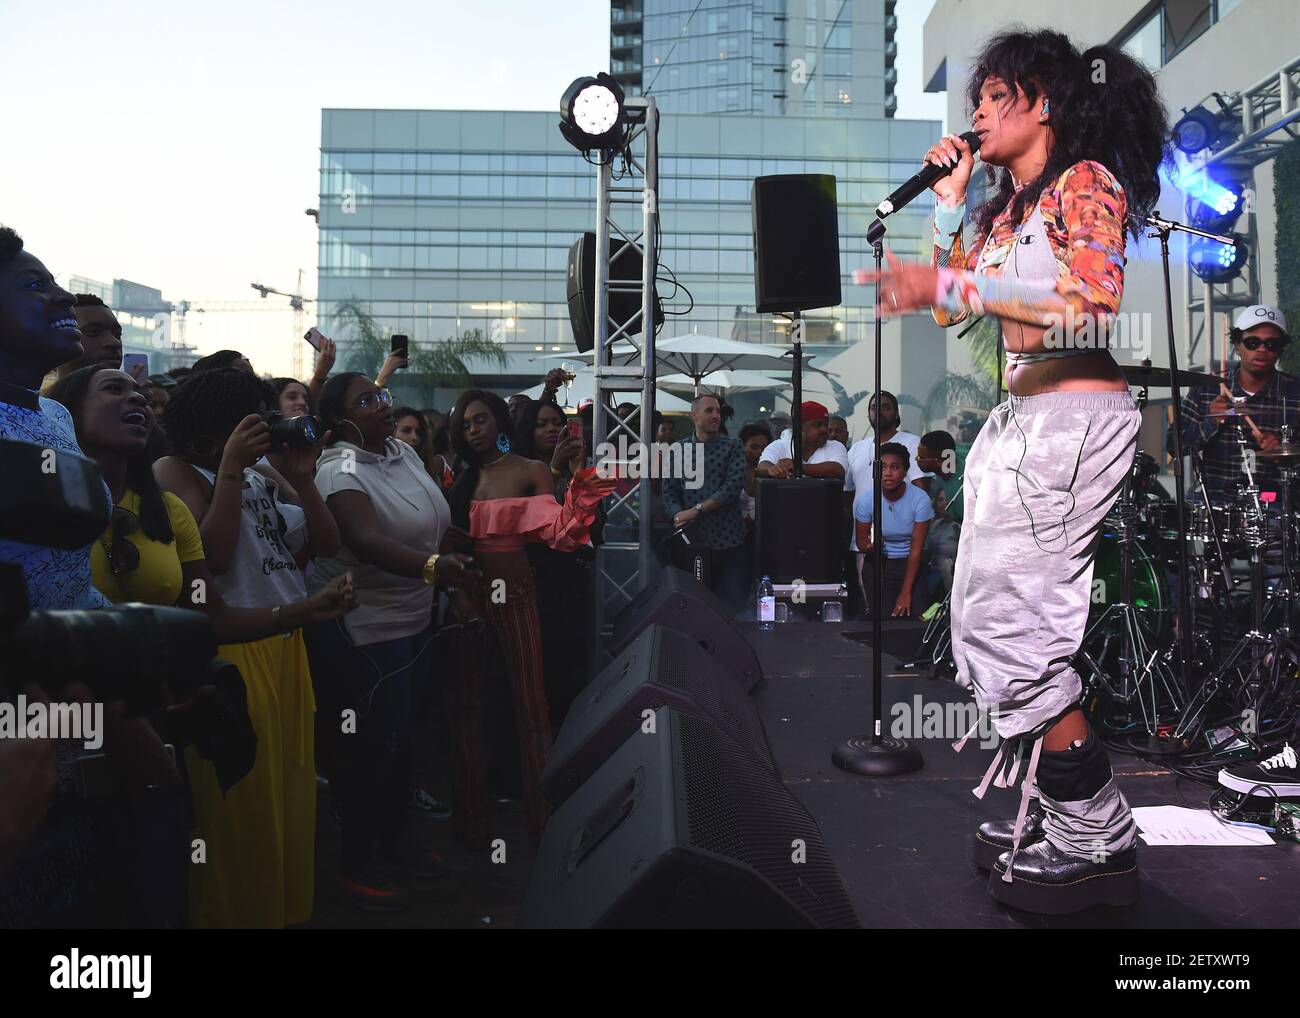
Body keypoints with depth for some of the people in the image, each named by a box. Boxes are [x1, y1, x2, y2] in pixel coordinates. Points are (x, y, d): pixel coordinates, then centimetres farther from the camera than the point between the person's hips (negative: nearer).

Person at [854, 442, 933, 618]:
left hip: (910, 562, 0)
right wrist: (869, 546, -27)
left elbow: (916, 549, -15)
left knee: (910, 614, -17)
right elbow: (861, 539, -1)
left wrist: (906, 592, -19)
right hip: (878, 563, 1)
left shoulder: (920, 499, -15)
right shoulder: (865, 499, -11)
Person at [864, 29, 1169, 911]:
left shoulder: (1086, 180, -4)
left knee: (1010, 626, -11)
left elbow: (1094, 308, -19)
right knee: (999, 622, 7)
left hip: (1075, 416, -9)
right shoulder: (1008, 203, 20)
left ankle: (1101, 842, 3)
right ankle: (1063, 817, 18)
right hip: (1021, 418, 9)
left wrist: (947, 286, -25)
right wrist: (949, 203, 14)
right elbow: (953, 298, 22)